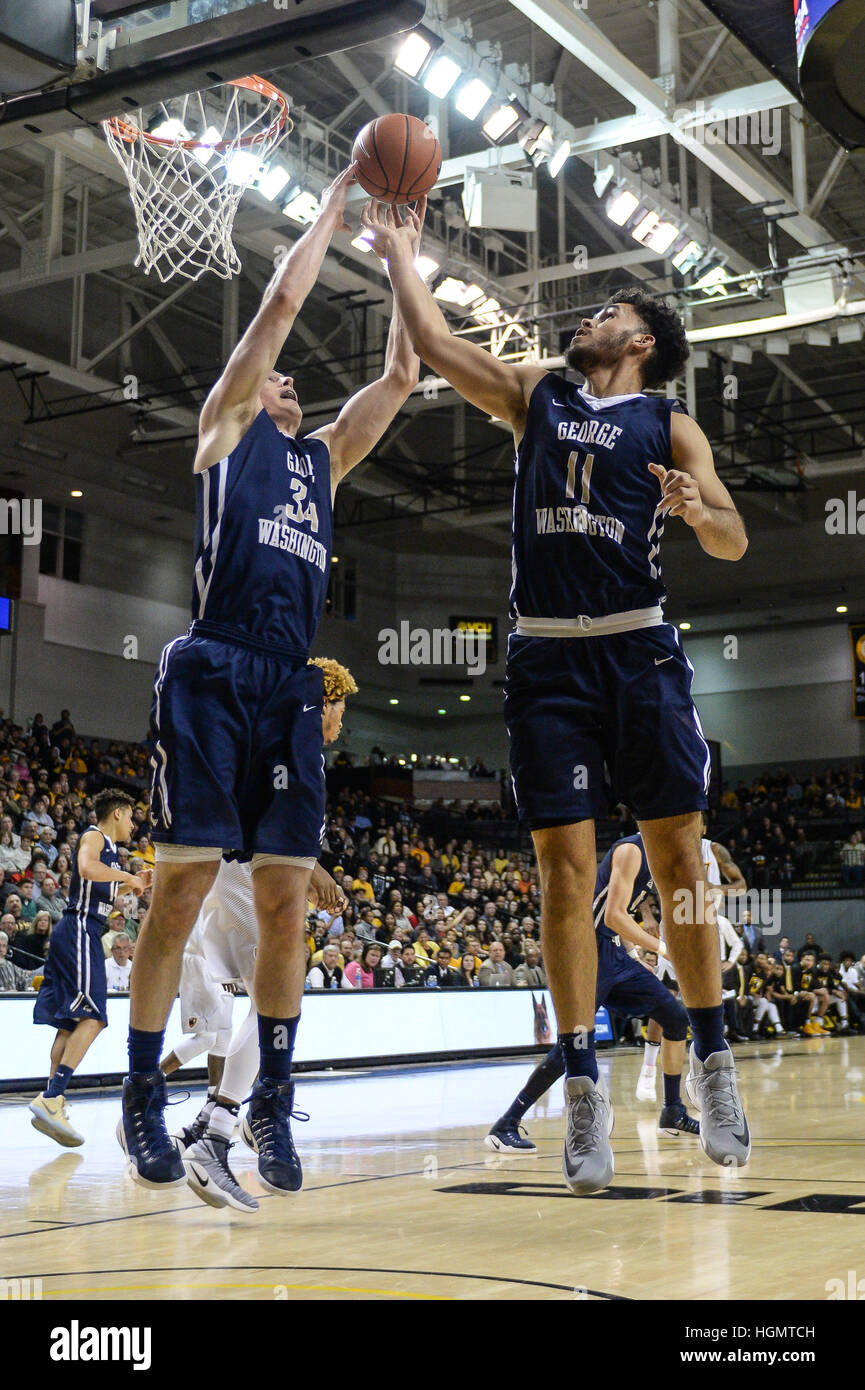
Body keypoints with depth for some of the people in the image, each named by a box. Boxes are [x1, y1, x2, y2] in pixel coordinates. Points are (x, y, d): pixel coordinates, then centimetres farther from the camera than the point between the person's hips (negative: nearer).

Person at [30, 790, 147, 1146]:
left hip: (85, 933, 10)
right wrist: (127, 876, -13)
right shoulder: (94, 836, -3)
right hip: (80, 929, -10)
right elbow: (87, 867, -25)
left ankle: (51, 1104, 5)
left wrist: (134, 885, 28)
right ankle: (51, 1099, -25)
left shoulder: (108, 846, 24)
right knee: (91, 1016, -18)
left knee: (70, 1021, 6)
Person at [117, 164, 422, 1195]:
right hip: (210, 675, -5)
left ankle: (273, 1100, 11)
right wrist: (335, 204, 17)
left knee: (284, 899, 1)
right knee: (182, 886, -6)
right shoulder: (223, 426, 12)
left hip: (290, 690, 5)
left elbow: (401, 375, 23)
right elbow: (282, 301, 6)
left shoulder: (323, 455, 26)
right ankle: (142, 1096, 4)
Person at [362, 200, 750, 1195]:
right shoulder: (535, 396, 16)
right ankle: (583, 1093, 1)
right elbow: (432, 343, 14)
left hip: (638, 651, -1)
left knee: (676, 860, -1)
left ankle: (711, 1064, 11)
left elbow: (734, 543, 0)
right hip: (547, 657, 2)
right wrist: (398, 251, 17)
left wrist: (695, 509, -20)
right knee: (565, 872, -3)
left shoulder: (670, 428, 8)